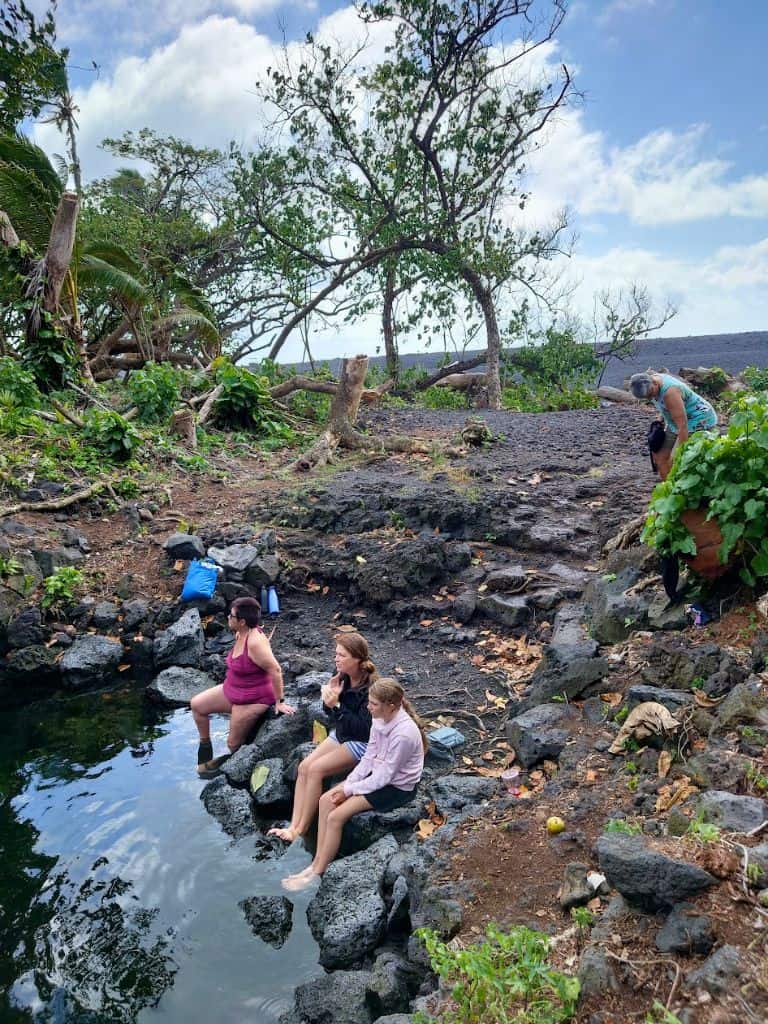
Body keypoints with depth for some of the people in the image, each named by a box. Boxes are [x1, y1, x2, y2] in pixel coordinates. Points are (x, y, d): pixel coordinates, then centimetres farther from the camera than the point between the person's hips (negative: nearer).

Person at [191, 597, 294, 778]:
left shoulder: (254, 642, -32)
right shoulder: (240, 634, -4)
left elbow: (275, 670, -29)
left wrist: (279, 702, -24)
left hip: (252, 700, -9)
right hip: (232, 690, 9)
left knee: (234, 744, 4)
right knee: (197, 704, 9)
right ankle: (205, 744, 27)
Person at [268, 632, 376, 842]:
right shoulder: (341, 675, -6)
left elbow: (364, 729, -28)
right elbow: (329, 712, 7)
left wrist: (336, 705, -31)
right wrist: (329, 696, -15)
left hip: (362, 743, -8)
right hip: (341, 734, 8)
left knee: (316, 769, -20)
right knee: (304, 767, -10)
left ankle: (300, 831, -10)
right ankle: (293, 826, -10)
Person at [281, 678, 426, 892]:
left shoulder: (403, 734, -31)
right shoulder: (380, 720, -6)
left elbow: (384, 777, -24)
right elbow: (369, 757, 4)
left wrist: (349, 790, -15)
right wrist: (348, 783, -6)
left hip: (397, 787, -8)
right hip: (379, 775, 8)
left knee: (336, 817, -16)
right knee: (326, 800, -4)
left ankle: (316, 874, 0)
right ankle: (317, 863, 4)